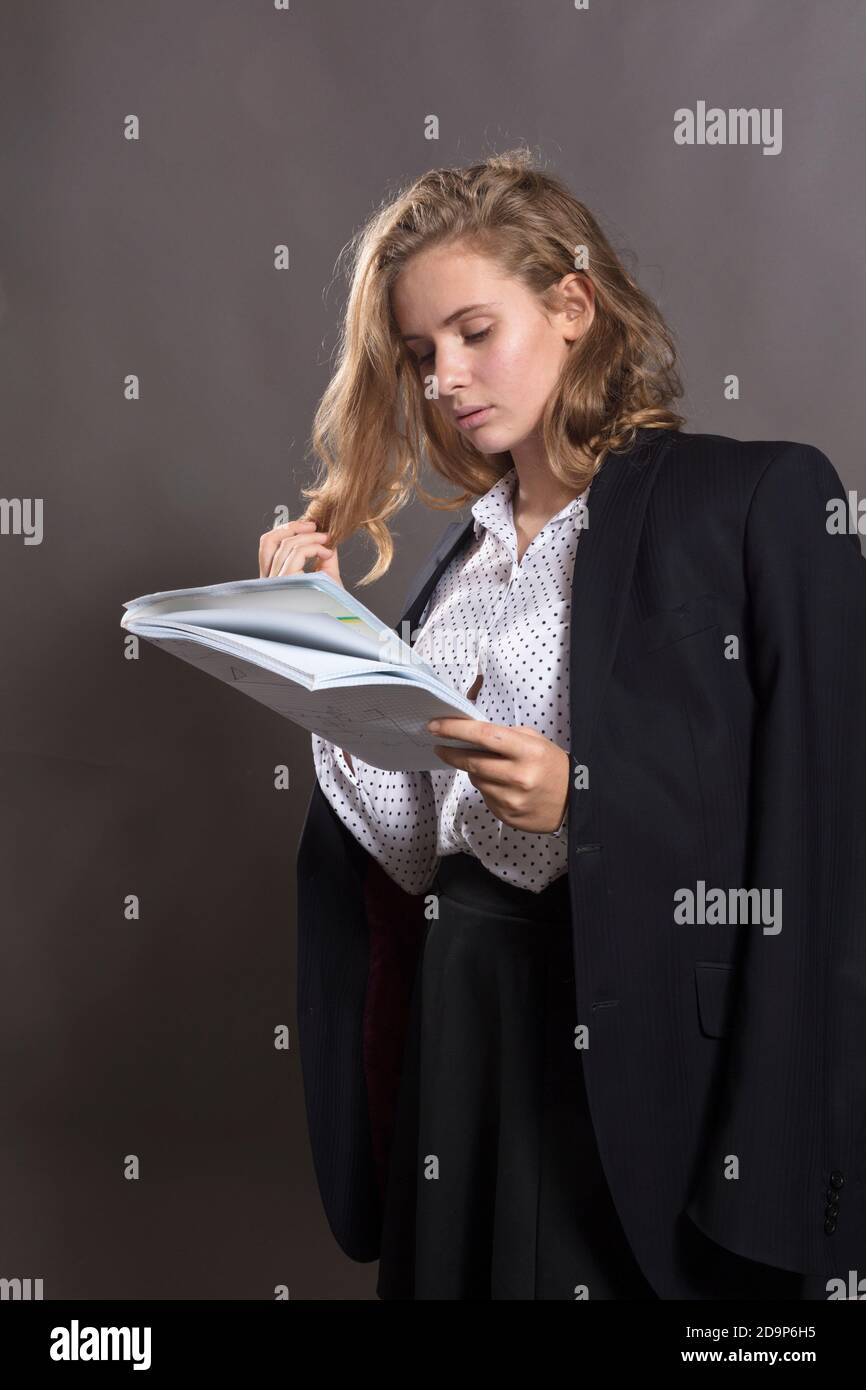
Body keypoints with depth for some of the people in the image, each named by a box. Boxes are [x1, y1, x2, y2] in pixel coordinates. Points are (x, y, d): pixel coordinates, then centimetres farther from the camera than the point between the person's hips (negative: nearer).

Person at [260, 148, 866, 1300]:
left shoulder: (761, 499, -7)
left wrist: (587, 801, -20)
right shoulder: (457, 558, 11)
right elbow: (416, 849, 5)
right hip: (456, 1029, 6)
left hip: (642, 1043, -5)